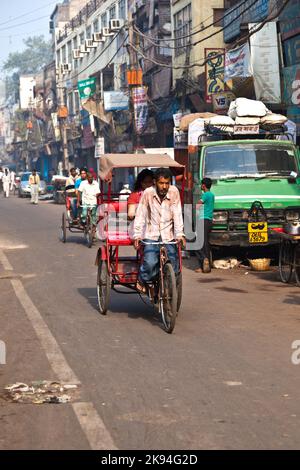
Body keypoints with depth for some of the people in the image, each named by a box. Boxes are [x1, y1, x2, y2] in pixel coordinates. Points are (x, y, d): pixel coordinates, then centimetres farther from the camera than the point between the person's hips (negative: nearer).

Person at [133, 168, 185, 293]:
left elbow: (177, 215, -6)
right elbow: (140, 215, -6)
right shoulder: (148, 193, -7)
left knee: (173, 266, -5)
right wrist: (137, 235, -14)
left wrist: (180, 234, -16)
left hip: (168, 236, 2)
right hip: (151, 236, -1)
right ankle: (142, 280, 9)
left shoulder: (174, 192, -5)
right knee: (150, 262, -20)